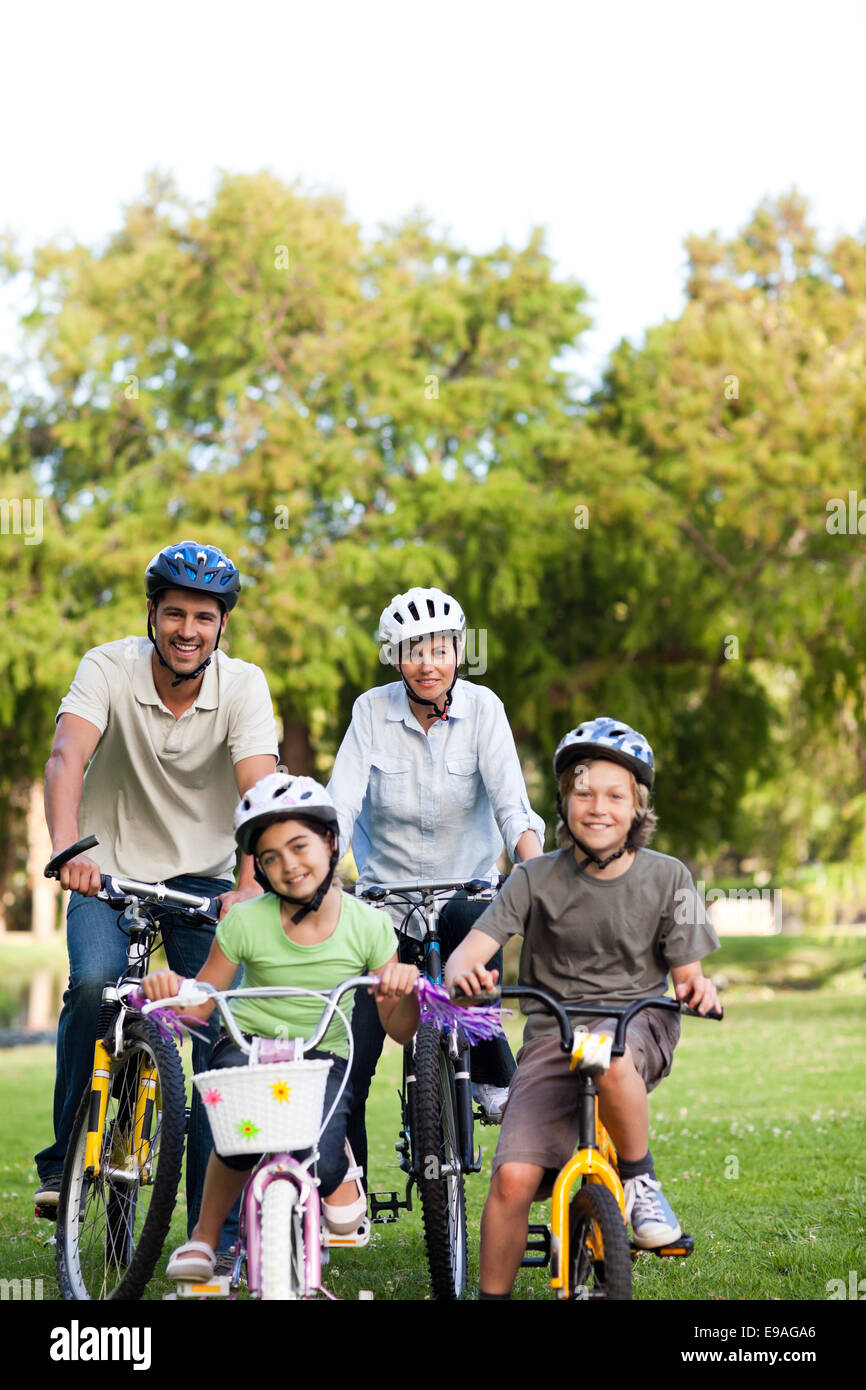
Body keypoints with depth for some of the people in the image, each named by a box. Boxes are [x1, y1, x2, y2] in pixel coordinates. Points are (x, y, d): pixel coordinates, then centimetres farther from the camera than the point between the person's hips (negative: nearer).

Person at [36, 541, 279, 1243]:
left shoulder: (244, 685, -15)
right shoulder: (109, 668, -17)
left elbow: (261, 789, -28)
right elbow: (67, 755, -33)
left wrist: (251, 886, -44)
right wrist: (65, 845, -51)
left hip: (203, 875, 1)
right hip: (110, 868, -1)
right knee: (95, 981, -28)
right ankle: (64, 1156, -8)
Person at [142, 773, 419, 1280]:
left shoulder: (368, 925, -6)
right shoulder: (246, 921, -9)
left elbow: (401, 1031, -2)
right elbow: (198, 1005, -2)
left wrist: (405, 988, -24)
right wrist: (169, 988, -25)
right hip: (249, 1047, 0)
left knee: (319, 1163, -29)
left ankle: (339, 1165, 12)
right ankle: (205, 1237, -4)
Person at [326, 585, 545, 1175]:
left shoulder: (482, 708, -8)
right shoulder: (372, 711, -6)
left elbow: (511, 803, -17)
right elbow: (340, 806, -12)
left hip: (466, 888, -1)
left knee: (476, 924, -37)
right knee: (350, 1058, -8)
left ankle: (494, 1076, -20)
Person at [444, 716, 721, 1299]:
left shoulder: (667, 878, 1)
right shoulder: (537, 879, -1)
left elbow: (685, 973, 4)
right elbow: (471, 949, -9)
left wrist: (699, 987, -20)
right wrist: (463, 971, -34)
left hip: (640, 1022, -1)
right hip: (553, 1032, 1)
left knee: (608, 1055, -39)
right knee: (513, 1177, -19)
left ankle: (641, 1181, -13)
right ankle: (492, 1294, 1)